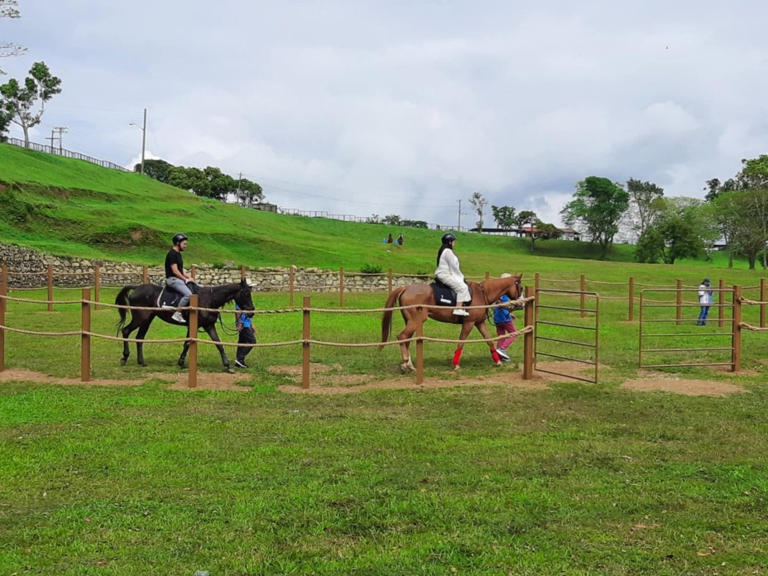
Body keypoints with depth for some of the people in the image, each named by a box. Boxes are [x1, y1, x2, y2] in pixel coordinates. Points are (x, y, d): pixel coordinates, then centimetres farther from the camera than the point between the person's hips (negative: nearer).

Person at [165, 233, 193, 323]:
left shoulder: (178, 254, 18)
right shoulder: (172, 254, -13)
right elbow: (175, 271, -19)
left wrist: (188, 277, 9)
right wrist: (185, 279, -13)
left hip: (179, 279, 10)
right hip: (172, 279, -10)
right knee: (188, 294, -27)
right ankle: (177, 314, -21)